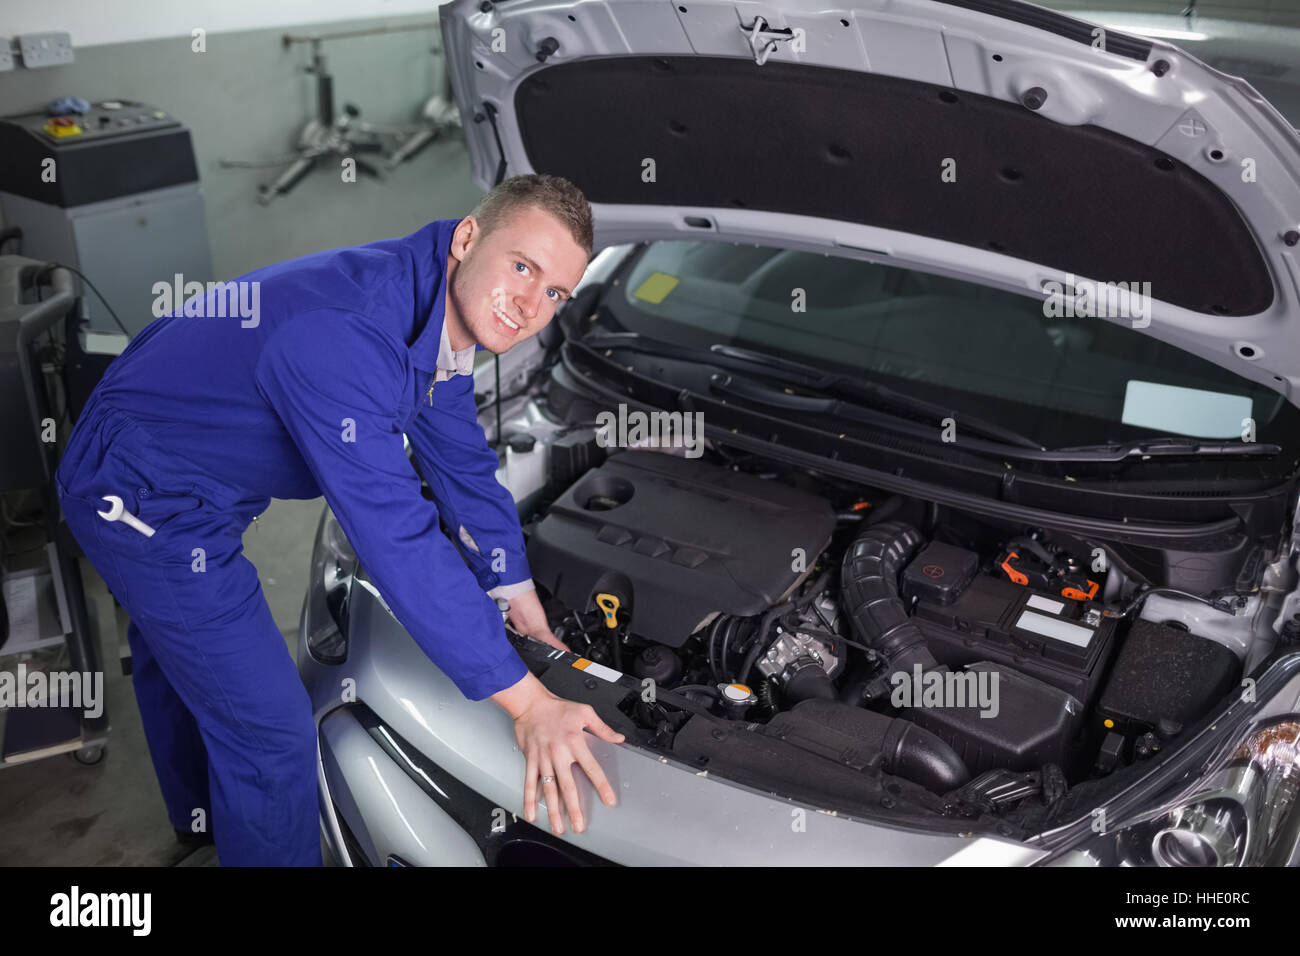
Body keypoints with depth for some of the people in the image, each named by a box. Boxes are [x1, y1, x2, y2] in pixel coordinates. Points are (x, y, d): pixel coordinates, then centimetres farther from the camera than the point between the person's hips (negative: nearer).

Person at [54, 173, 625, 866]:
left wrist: (520, 599, 7)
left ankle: (201, 814, 60)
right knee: (272, 729, -7)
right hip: (144, 499, -10)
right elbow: (398, 537, -41)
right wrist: (527, 702, -37)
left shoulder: (445, 315, -10)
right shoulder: (342, 335, -40)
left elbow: (464, 466, 3)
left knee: (176, 653, 33)